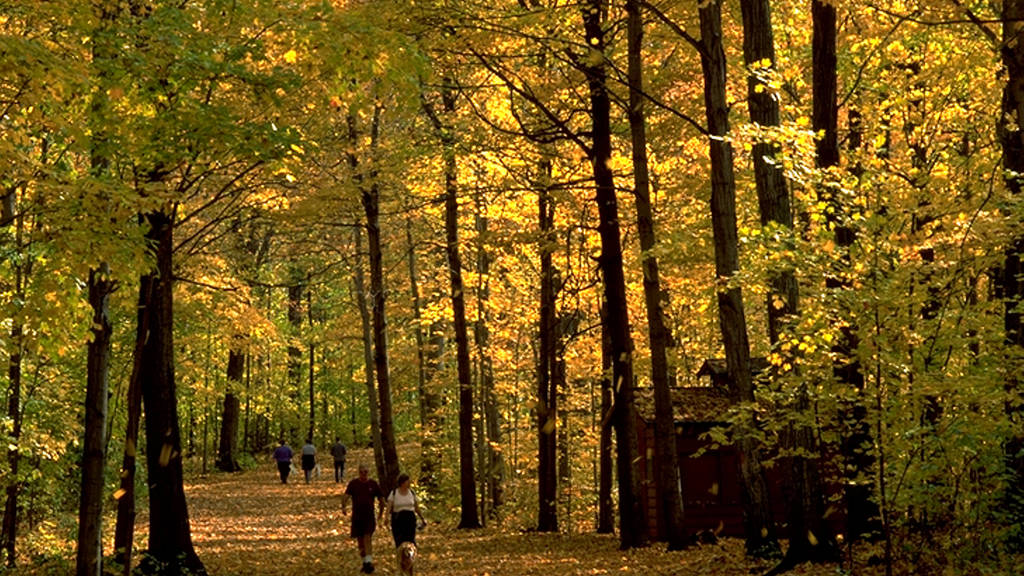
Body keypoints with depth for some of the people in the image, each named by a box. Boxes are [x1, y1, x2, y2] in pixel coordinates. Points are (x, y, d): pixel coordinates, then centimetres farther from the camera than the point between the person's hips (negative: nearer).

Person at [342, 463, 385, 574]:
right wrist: (344, 507, -29)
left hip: (369, 516, -2)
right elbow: (346, 496, -10)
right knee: (360, 540, 9)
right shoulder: (353, 483, 2)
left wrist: (380, 514, 11)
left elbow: (381, 499, 11)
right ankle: (365, 561, 24)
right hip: (357, 516, 2)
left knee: (367, 538, -15)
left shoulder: (373, 484, 2)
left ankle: (369, 561, -22)